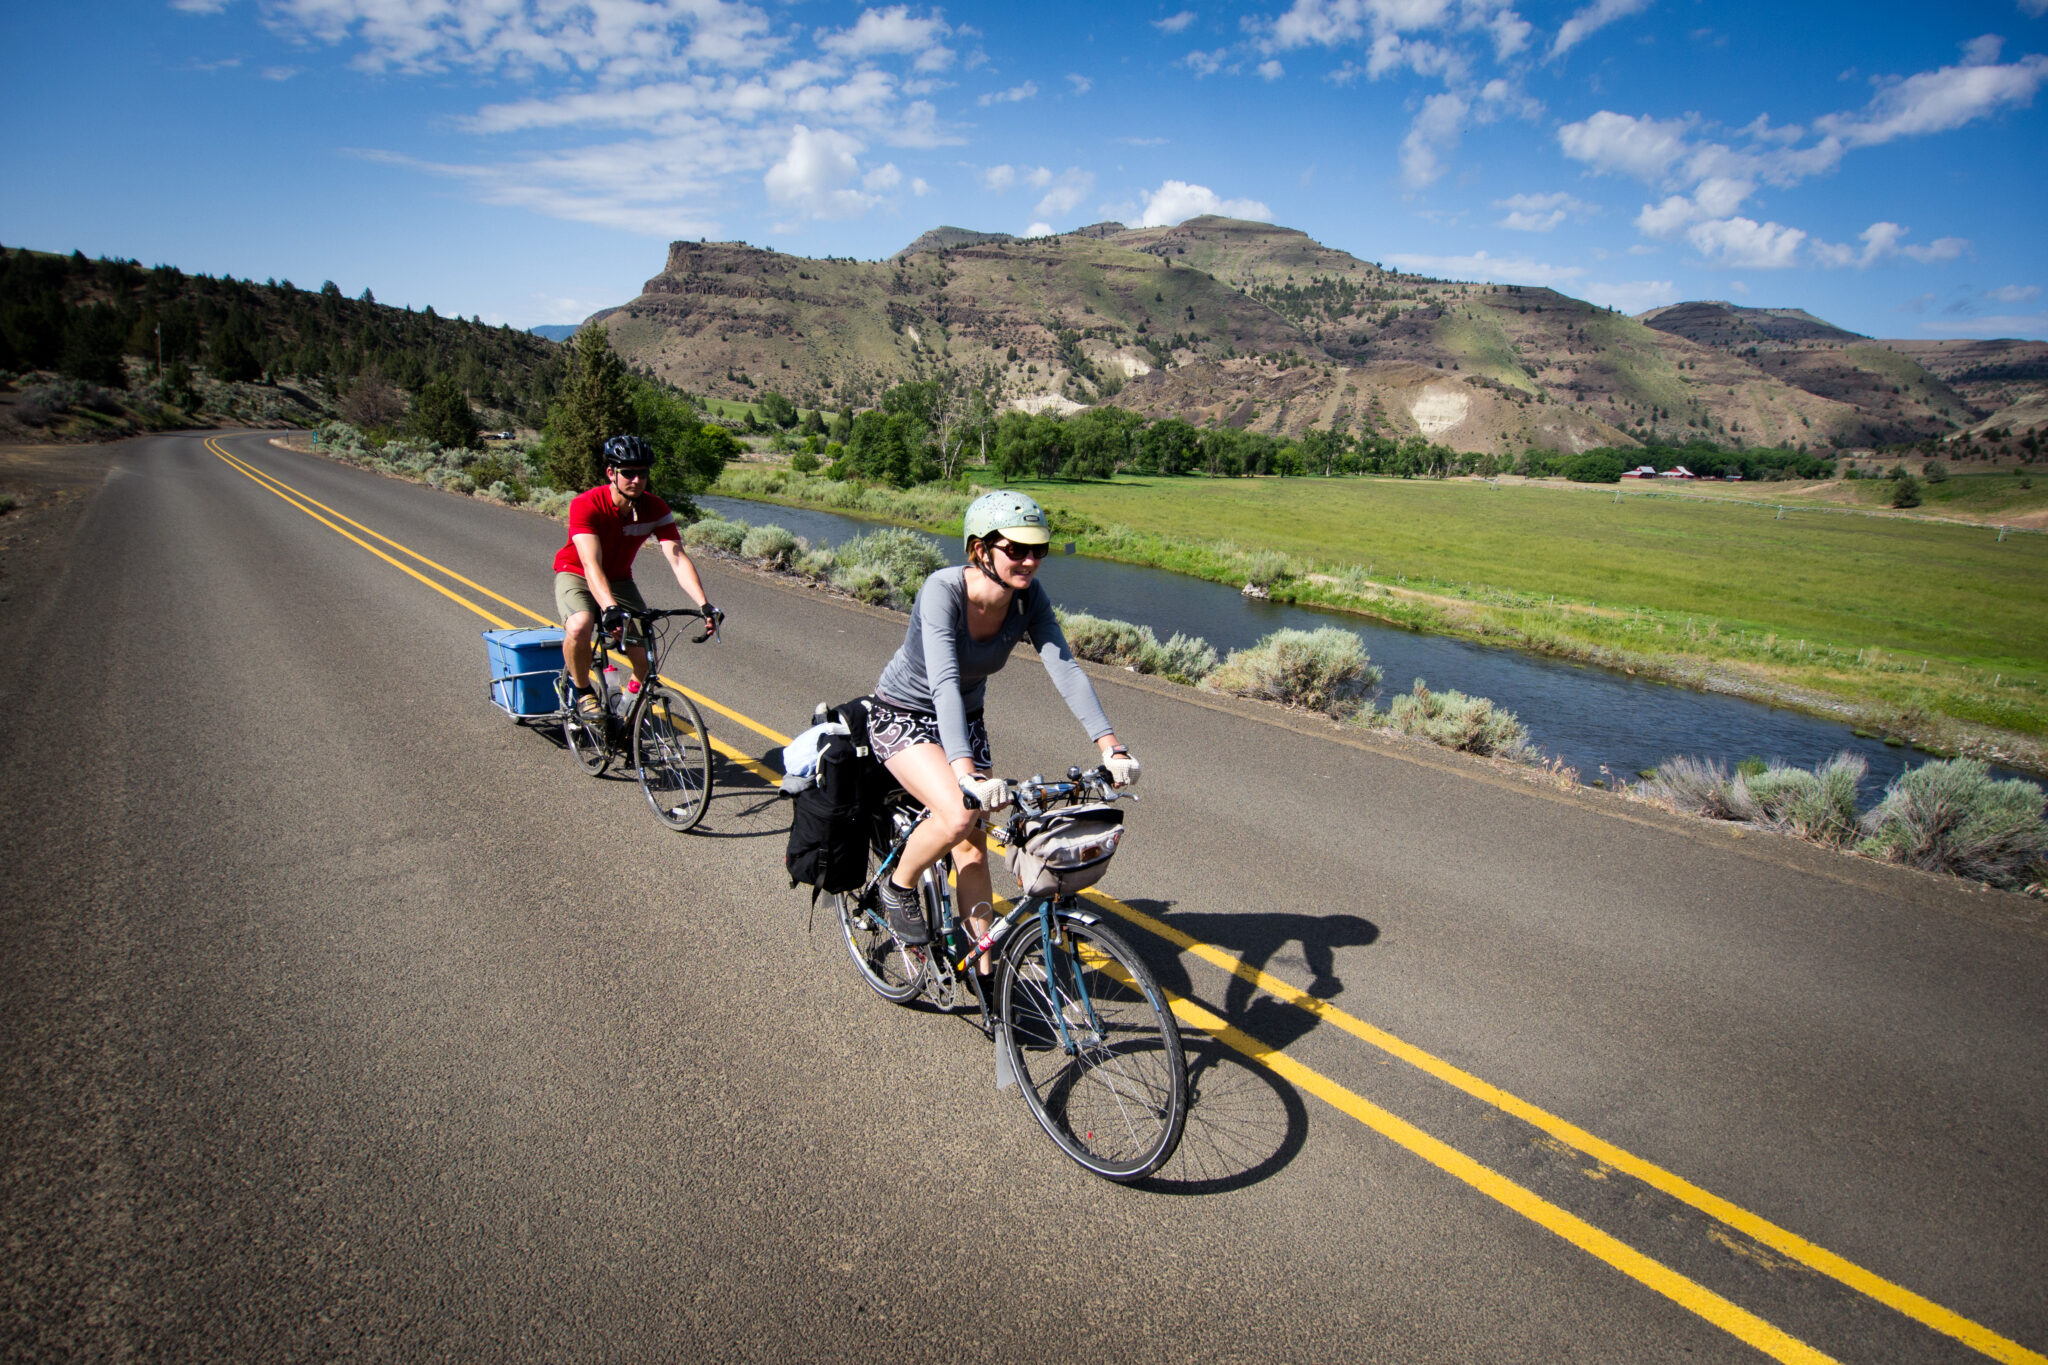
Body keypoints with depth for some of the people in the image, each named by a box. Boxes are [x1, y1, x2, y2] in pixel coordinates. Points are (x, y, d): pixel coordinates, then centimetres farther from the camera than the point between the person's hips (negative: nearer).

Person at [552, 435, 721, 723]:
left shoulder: (655, 509, -18)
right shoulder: (586, 505, -29)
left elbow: (678, 558, -27)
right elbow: (591, 564, -40)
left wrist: (705, 604, -42)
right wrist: (610, 608, -57)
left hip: (619, 580, 3)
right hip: (576, 575, -3)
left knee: (644, 655, -13)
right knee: (579, 626, -36)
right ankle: (581, 691, -8)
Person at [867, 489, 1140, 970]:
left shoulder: (1029, 597, -17)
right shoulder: (943, 590, -32)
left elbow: (1065, 668, -25)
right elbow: (944, 683, -43)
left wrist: (1109, 745, -38)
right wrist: (965, 772, -55)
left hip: (965, 718, 5)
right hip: (903, 714, -5)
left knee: (973, 842, 2)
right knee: (958, 816, -27)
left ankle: (984, 964, 15)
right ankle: (899, 887, 3)